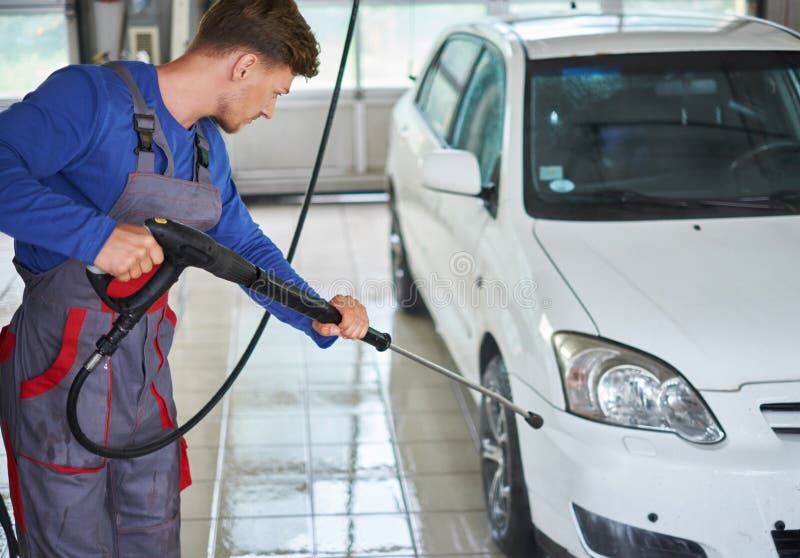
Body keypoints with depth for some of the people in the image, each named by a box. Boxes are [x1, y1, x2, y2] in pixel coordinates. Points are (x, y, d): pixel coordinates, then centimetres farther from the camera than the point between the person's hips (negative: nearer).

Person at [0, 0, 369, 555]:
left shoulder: (207, 145, 9)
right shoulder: (93, 96, -18)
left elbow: (248, 248, 17)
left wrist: (318, 318, 3)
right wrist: (95, 234, -37)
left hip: (146, 364, 8)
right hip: (62, 368, -8)